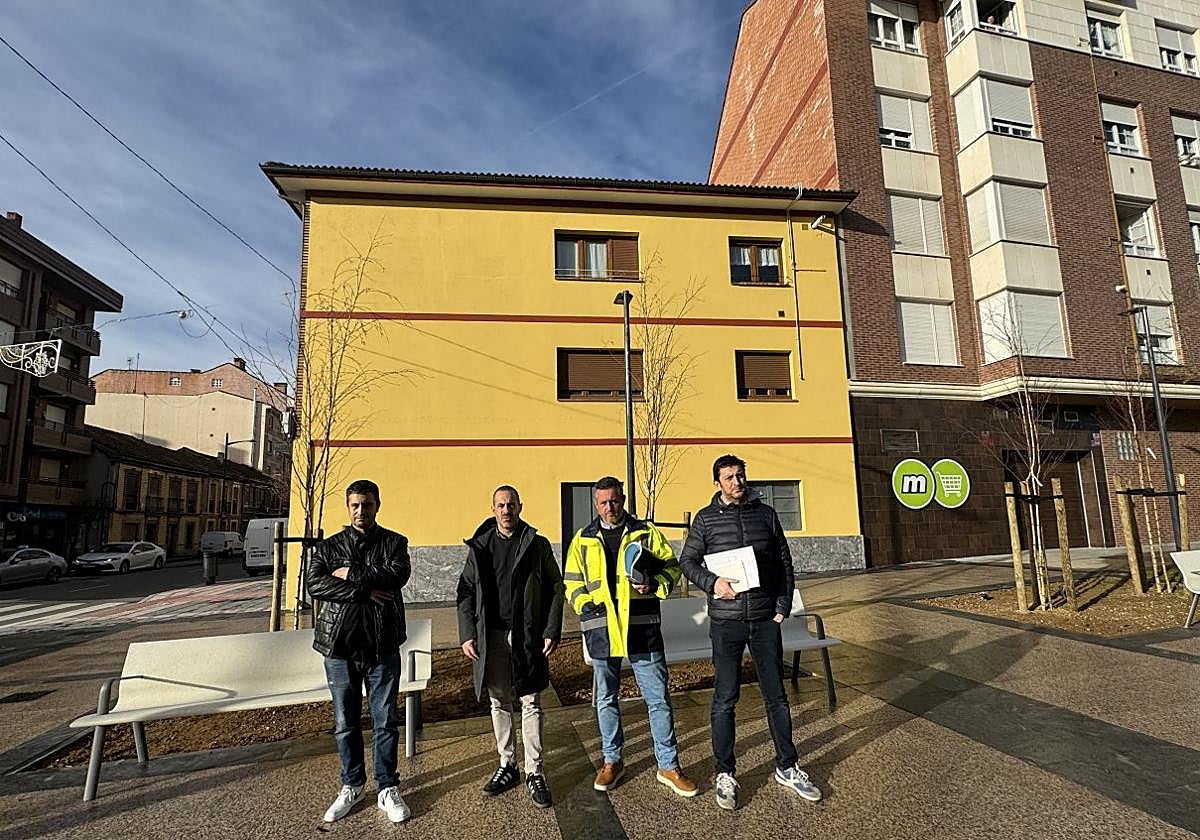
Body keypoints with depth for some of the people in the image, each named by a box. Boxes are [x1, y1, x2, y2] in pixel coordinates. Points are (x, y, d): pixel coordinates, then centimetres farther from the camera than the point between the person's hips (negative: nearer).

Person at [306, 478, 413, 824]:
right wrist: (364, 591, -17)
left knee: (386, 721, 8)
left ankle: (387, 789, 25)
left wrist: (351, 574, -13)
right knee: (345, 723, 14)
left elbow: (399, 573, -17)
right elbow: (313, 582, -10)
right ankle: (352, 785, 34)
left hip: (383, 646, -1)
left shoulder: (394, 542, 2)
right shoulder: (328, 546, 7)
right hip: (339, 645, 2)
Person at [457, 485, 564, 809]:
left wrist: (552, 631, -7)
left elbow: (555, 588, 0)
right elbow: (465, 592, 7)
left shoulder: (537, 544, -1)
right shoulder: (479, 546, 5)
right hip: (491, 636, 2)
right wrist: (467, 634, -1)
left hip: (528, 636, -2)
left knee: (531, 704, 4)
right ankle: (507, 766, 29)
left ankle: (534, 771, 16)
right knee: (499, 703, 13)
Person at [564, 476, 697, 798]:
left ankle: (669, 766, 21)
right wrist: (586, 605, -4)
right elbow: (572, 582, 12)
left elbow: (672, 567, 4)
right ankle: (612, 760, 34)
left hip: (642, 628, -2)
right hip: (602, 630, 2)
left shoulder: (646, 533, 2)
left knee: (658, 699, 5)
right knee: (606, 700, 15)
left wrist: (654, 584, -14)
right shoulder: (583, 540, 7)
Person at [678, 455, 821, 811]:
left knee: (776, 695, 13)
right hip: (726, 621, -2)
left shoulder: (766, 513, 5)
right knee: (725, 699, 5)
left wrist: (783, 606, 3)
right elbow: (687, 561, 1)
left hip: (766, 620, 2)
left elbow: (784, 561, 9)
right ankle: (725, 774, 20)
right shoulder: (706, 519, -1)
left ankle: (787, 767, 31)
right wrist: (712, 582, -17)